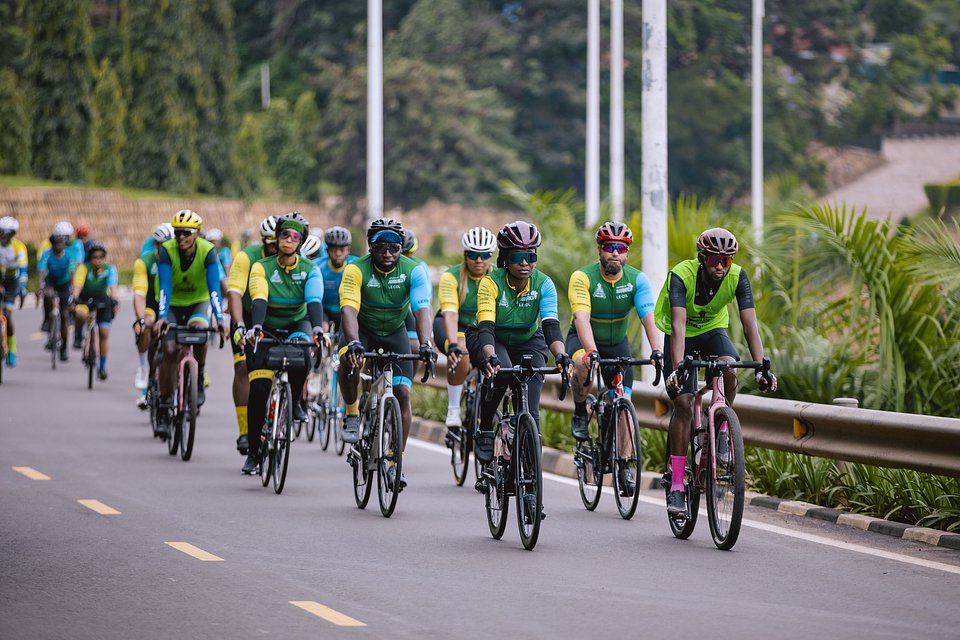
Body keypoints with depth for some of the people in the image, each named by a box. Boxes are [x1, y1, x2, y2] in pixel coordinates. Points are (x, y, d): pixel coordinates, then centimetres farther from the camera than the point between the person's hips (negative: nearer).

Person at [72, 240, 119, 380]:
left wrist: (114, 301, -49)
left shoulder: (109, 269, -18)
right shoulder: (84, 268, -21)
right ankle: (78, 336, -5)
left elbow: (112, 286, -32)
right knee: (81, 314, -36)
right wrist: (75, 299, -52)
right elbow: (78, 284, -34)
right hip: (85, 299, -1)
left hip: (103, 301, 1)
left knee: (104, 333, -6)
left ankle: (102, 366, 7)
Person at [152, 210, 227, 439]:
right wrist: (161, 317, -44)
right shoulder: (166, 251, -22)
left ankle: (199, 380, -12)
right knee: (169, 350, -15)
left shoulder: (207, 251, -23)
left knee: (199, 327, -33)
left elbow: (214, 287, -30)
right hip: (173, 303, 0)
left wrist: (219, 318, -42)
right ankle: (164, 406, -5)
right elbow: (165, 287, -30)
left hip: (199, 302, 0)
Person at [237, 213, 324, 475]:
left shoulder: (310, 269, -11)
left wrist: (317, 328, -44)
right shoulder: (262, 267, -13)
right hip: (267, 329, -1)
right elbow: (259, 300, -27)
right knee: (258, 387, -15)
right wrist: (255, 327, -46)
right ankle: (254, 451, -3)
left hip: (296, 324, 1)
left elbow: (314, 301, -25)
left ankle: (293, 404, -9)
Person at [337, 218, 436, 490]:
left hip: (395, 331, 2)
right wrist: (353, 342, -55)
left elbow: (421, 310, -31)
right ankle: (352, 414, -10)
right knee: (348, 361, -35)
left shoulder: (413, 271, -21)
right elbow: (349, 308, -37)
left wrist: (426, 344, -49)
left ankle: (395, 464, -1)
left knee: (402, 393, -10)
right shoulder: (356, 270, -25)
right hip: (362, 328, -1)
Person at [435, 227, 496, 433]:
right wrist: (453, 345, -50)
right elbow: (450, 313, -34)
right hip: (455, 326, -3)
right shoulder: (451, 277, -23)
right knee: (460, 354, -35)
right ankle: (453, 409, -20)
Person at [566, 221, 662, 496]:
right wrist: (591, 352, -52)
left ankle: (625, 466, 2)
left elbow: (648, 318, -26)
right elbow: (582, 318, -36)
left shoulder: (637, 280, -16)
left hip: (617, 342, 3)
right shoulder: (583, 277, -23)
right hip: (584, 339, -3)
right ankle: (580, 413, -11)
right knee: (583, 364, -37)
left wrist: (657, 351, -42)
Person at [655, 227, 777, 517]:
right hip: (682, 336, -2)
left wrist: (762, 367, -40)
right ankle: (676, 485, -10)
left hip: (713, 331, 2)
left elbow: (750, 325, -29)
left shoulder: (737, 277, -24)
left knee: (729, 371, -31)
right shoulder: (681, 275, -31)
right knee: (683, 403, -14)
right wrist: (676, 368, -54)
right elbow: (678, 325, -41)